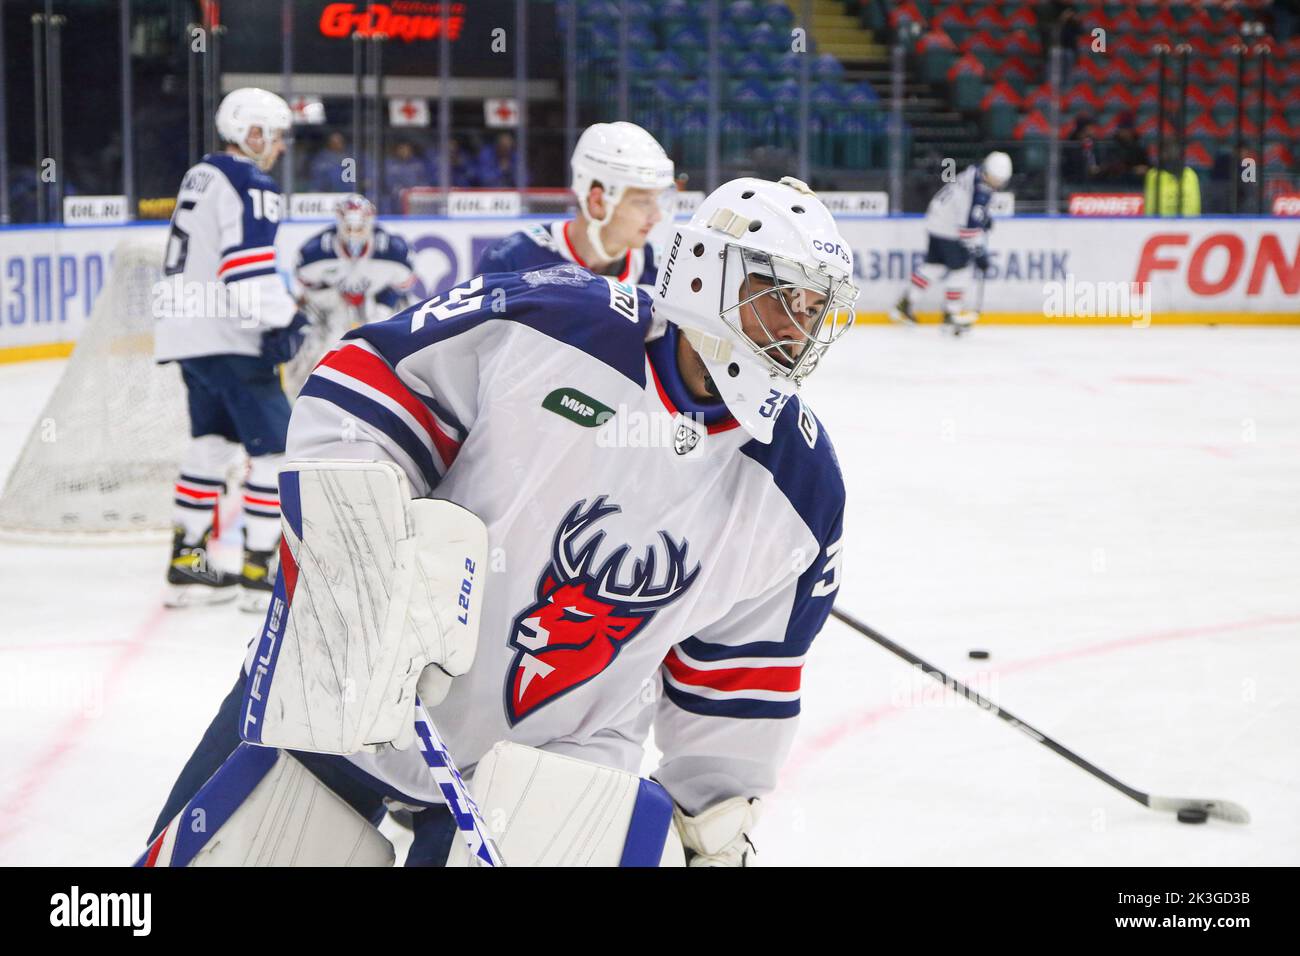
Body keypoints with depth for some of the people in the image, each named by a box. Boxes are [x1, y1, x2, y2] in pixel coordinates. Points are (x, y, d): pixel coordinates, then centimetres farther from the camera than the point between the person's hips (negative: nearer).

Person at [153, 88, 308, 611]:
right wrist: (278, 322, -25)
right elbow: (248, 263, -23)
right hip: (228, 338, -10)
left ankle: (186, 560, 19)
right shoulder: (251, 185, -11)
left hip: (188, 332, 10)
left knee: (213, 441, 18)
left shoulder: (201, 176, 18)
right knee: (277, 445, -6)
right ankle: (260, 570, -8)